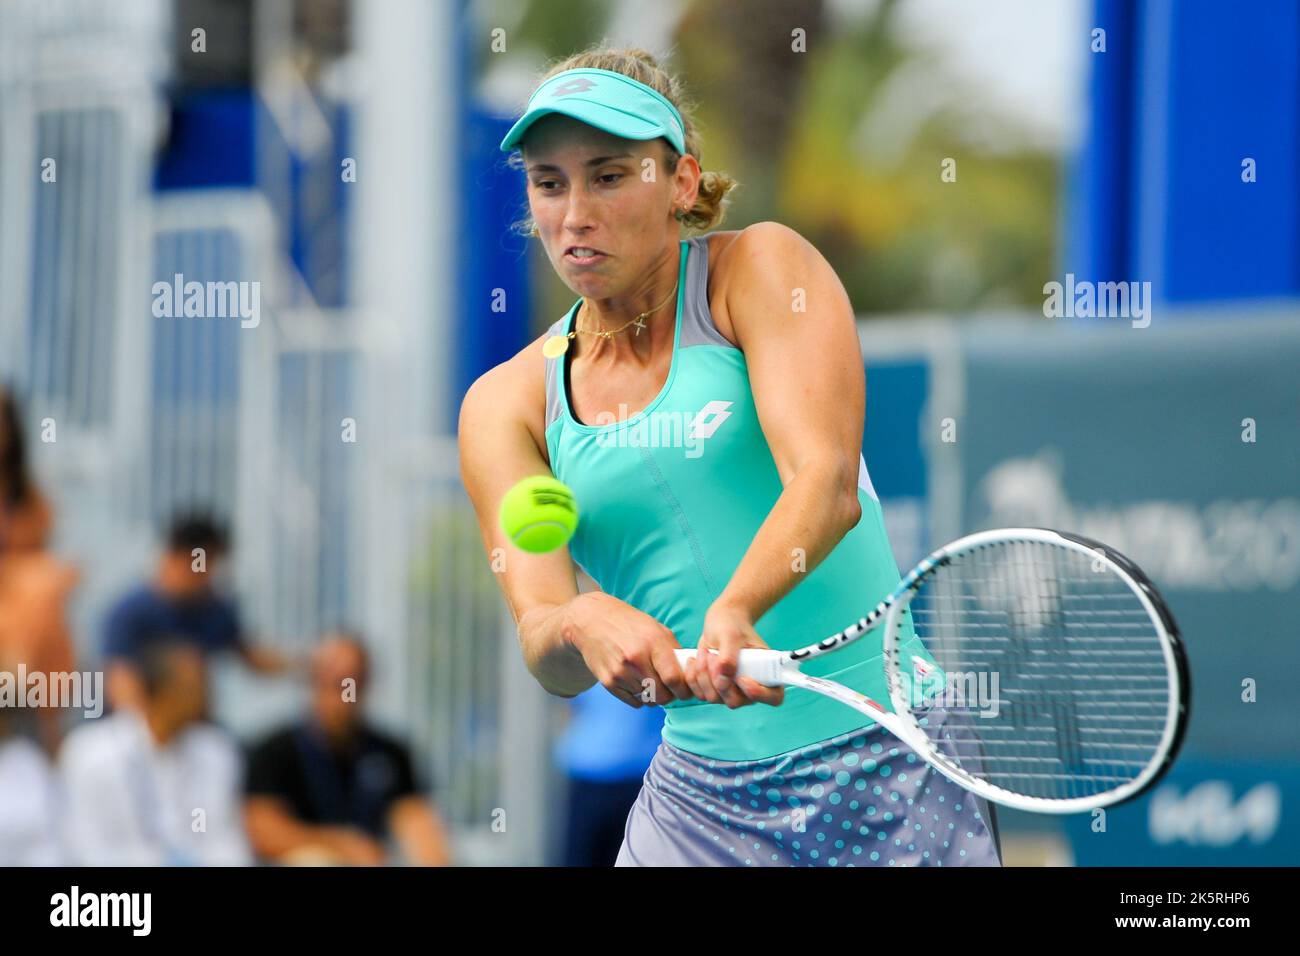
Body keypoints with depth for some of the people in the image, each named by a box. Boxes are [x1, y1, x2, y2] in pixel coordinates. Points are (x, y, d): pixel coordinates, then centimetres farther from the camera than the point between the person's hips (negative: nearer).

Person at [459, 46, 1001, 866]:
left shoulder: (758, 267, -3)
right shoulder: (506, 404, 5)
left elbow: (828, 483, -19)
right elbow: (546, 650, -8)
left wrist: (733, 611, -38)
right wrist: (581, 628, -32)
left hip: (887, 767, -3)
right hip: (702, 793, 3)